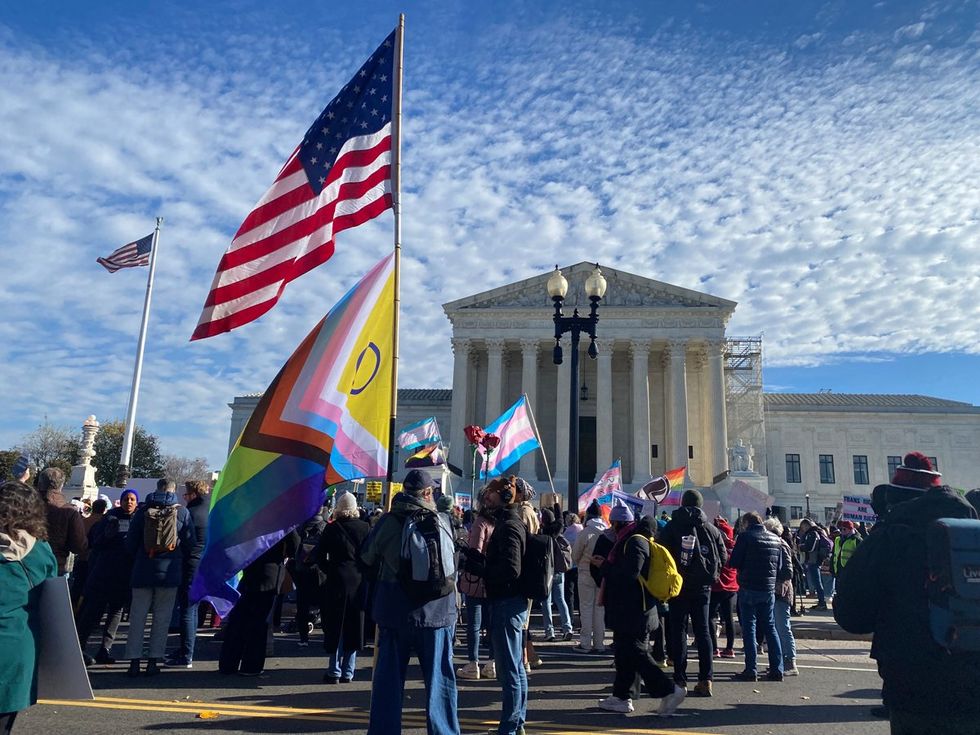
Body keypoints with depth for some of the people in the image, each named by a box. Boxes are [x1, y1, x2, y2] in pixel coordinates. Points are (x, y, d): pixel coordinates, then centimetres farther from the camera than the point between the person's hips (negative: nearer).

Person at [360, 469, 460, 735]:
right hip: (436, 611, 0)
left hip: (394, 610, 1)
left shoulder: (388, 521, -7)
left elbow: (367, 557, 6)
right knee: (439, 678, 10)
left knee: (389, 676, 11)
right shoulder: (440, 521, -8)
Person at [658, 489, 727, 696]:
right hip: (703, 587, 2)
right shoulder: (711, 529, 3)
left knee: (678, 631, 5)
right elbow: (723, 558, 6)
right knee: (703, 631, 9)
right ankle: (706, 680, 5)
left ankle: (680, 679, 4)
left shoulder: (671, 528, -5)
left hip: (678, 586, -2)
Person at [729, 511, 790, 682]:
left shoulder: (746, 536, -8)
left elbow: (734, 563, -8)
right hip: (769, 589, 5)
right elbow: (780, 566, 10)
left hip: (749, 588, -5)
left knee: (749, 628, 0)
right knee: (770, 627, 13)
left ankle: (751, 670, -1)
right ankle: (777, 669, 13)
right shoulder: (775, 539, 8)